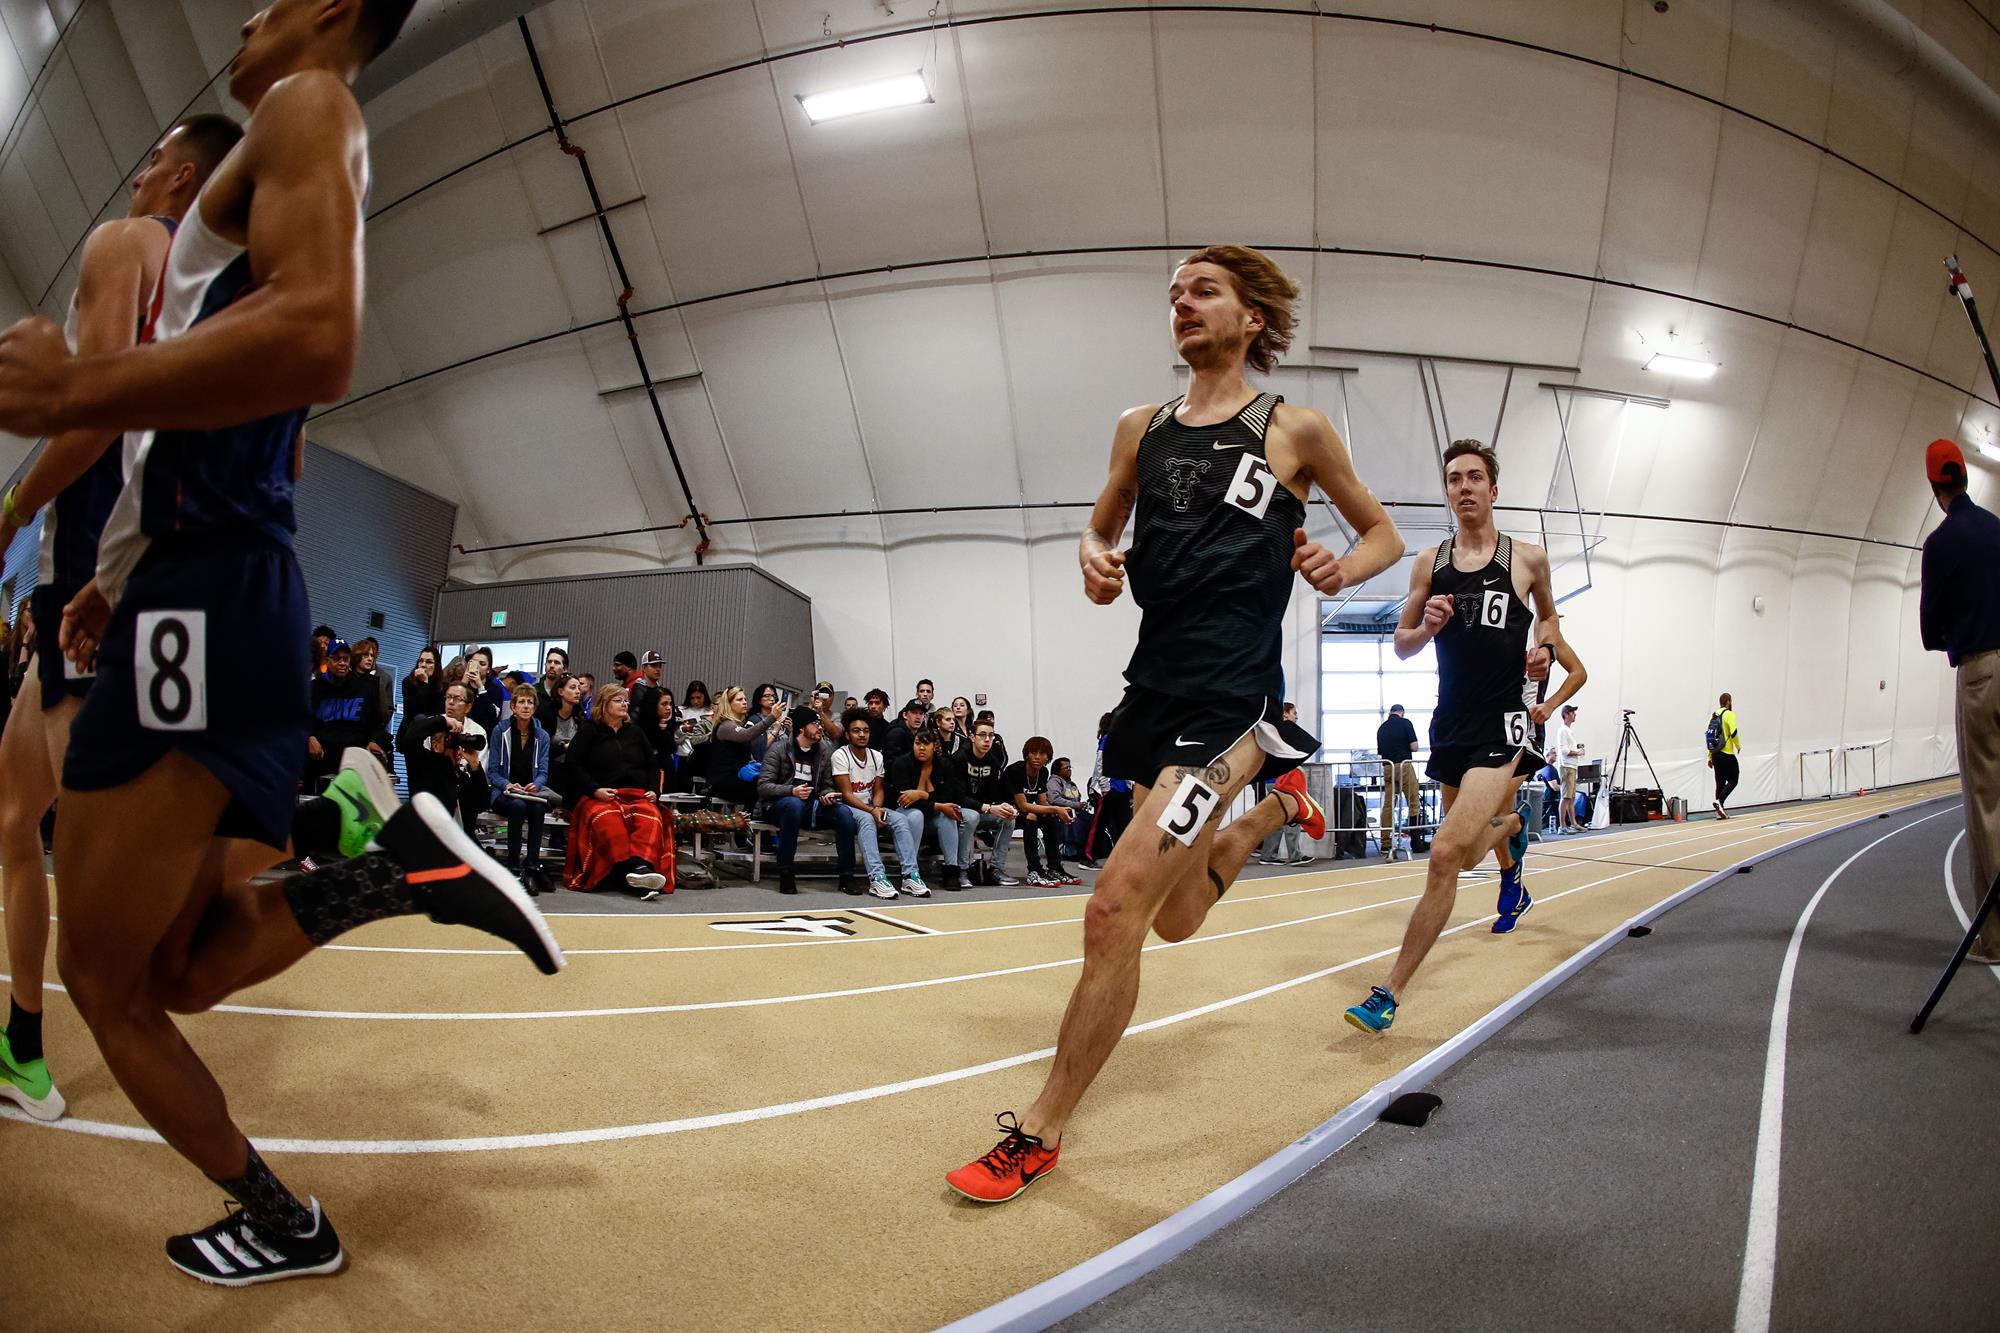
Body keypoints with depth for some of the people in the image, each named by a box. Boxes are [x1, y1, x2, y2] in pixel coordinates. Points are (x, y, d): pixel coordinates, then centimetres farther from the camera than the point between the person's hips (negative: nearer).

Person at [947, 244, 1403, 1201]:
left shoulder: (1294, 430, 1)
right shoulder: (1140, 429, 12)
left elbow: (1383, 534, 12)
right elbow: (1102, 530, 23)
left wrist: (1342, 568, -11)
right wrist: (1094, 560, -1)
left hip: (1230, 693, -6)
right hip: (1155, 681, 6)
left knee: (1116, 905, -19)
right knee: (1175, 918, 20)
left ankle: (1038, 1132, -2)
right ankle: (1277, 798, 49)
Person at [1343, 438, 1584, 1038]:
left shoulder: (1528, 559, 2)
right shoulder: (1429, 563, 6)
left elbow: (1547, 613, 23)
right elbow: (1401, 644, 11)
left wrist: (1545, 646, 2)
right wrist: (1425, 628, -10)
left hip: (1502, 723, -4)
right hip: (1449, 722, 4)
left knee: (1448, 854, -20)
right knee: (1477, 831, 25)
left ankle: (1389, 993, -14)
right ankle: (1511, 823, 64)